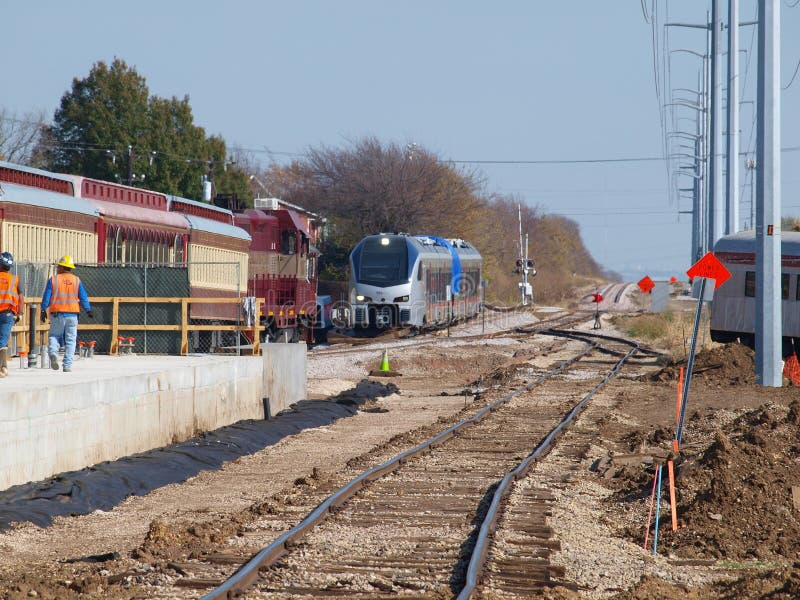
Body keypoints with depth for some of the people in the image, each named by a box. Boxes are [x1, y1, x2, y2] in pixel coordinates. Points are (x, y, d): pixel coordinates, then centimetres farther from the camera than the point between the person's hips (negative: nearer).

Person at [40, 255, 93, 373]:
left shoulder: (53, 280, 0)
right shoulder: (76, 280, 5)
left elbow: (46, 297, 0)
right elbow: (83, 297, 6)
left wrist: (43, 310, 7)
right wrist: (88, 310, 13)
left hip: (57, 314, -1)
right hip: (72, 314, 1)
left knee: (54, 336, 10)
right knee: (70, 340, 5)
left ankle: (53, 353, -19)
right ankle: (67, 365, 1)